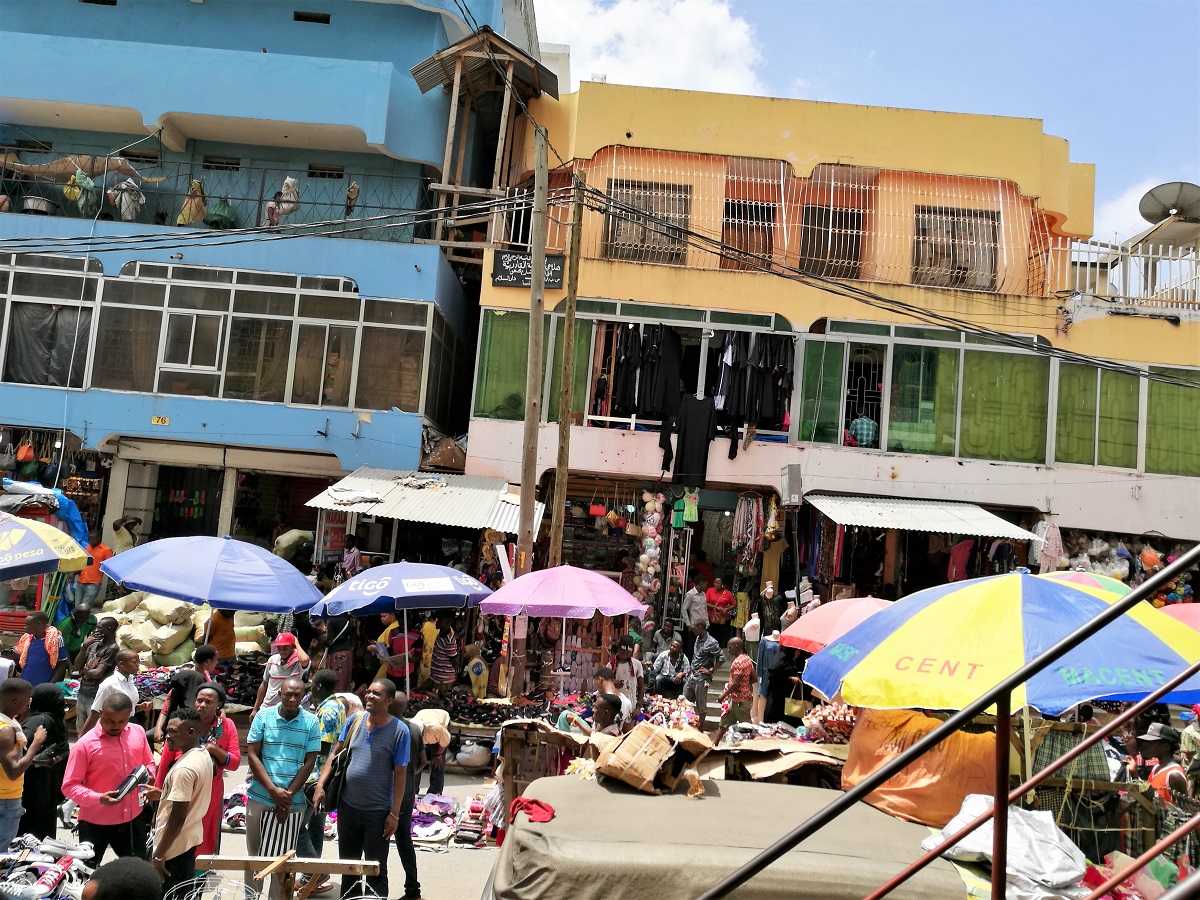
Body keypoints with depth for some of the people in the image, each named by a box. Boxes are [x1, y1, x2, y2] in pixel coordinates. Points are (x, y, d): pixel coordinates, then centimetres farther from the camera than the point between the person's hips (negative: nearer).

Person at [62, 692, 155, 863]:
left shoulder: (138, 733, -2)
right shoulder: (85, 743, -16)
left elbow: (149, 763, 14)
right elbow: (69, 786, -15)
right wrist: (98, 798, -30)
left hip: (133, 818, 4)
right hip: (95, 823, -4)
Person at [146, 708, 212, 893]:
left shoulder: (184, 768, -26)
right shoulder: (203, 754, 2)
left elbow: (178, 818, -25)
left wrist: (158, 855, -18)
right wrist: (164, 795, 10)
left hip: (174, 846, -9)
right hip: (191, 837, 9)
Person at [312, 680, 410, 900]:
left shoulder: (399, 731, -13)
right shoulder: (355, 720, -1)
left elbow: (400, 774, -11)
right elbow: (336, 753, 8)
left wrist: (394, 813, -12)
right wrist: (321, 785, -2)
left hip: (378, 811, -5)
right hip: (348, 806, 5)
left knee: (376, 871, 5)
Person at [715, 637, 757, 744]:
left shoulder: (738, 662, -21)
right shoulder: (747, 659, 8)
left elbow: (735, 684, -24)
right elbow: (754, 679, 13)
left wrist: (724, 694, -13)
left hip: (738, 700, -10)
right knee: (724, 722, 16)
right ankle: (715, 743, 23)